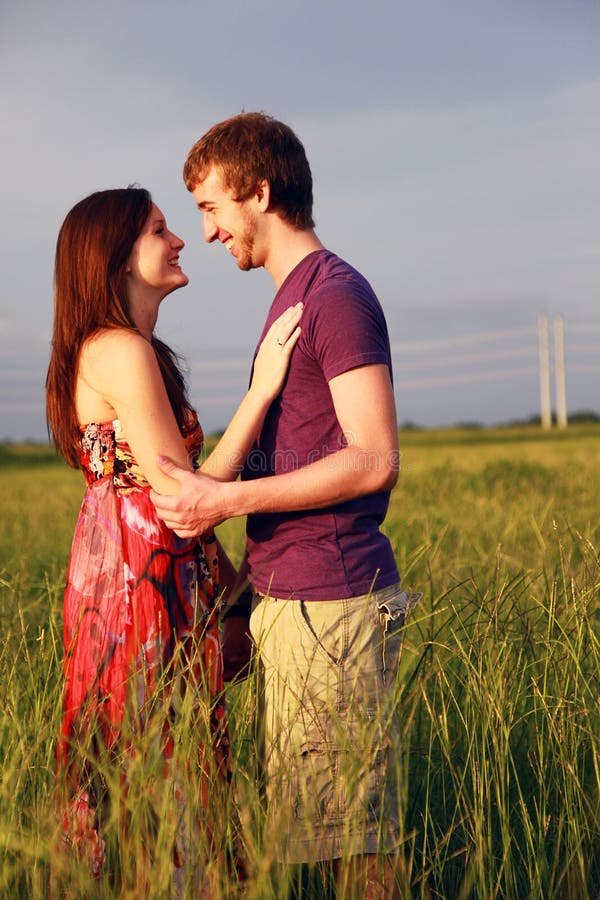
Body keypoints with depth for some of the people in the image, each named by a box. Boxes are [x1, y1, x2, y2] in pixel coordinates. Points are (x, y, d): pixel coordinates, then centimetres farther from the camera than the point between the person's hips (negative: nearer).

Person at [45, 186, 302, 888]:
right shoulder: (124, 353, -17)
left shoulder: (104, 349, 14)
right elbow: (182, 499, -20)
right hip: (147, 585, -10)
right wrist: (261, 389, -17)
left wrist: (228, 576, 14)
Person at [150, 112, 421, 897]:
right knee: (309, 825, 13)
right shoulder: (293, 298, 20)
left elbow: (375, 461, -18)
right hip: (293, 598, 10)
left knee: (349, 834, -3)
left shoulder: (337, 294, -10)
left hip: (331, 603, -10)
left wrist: (229, 499, -18)